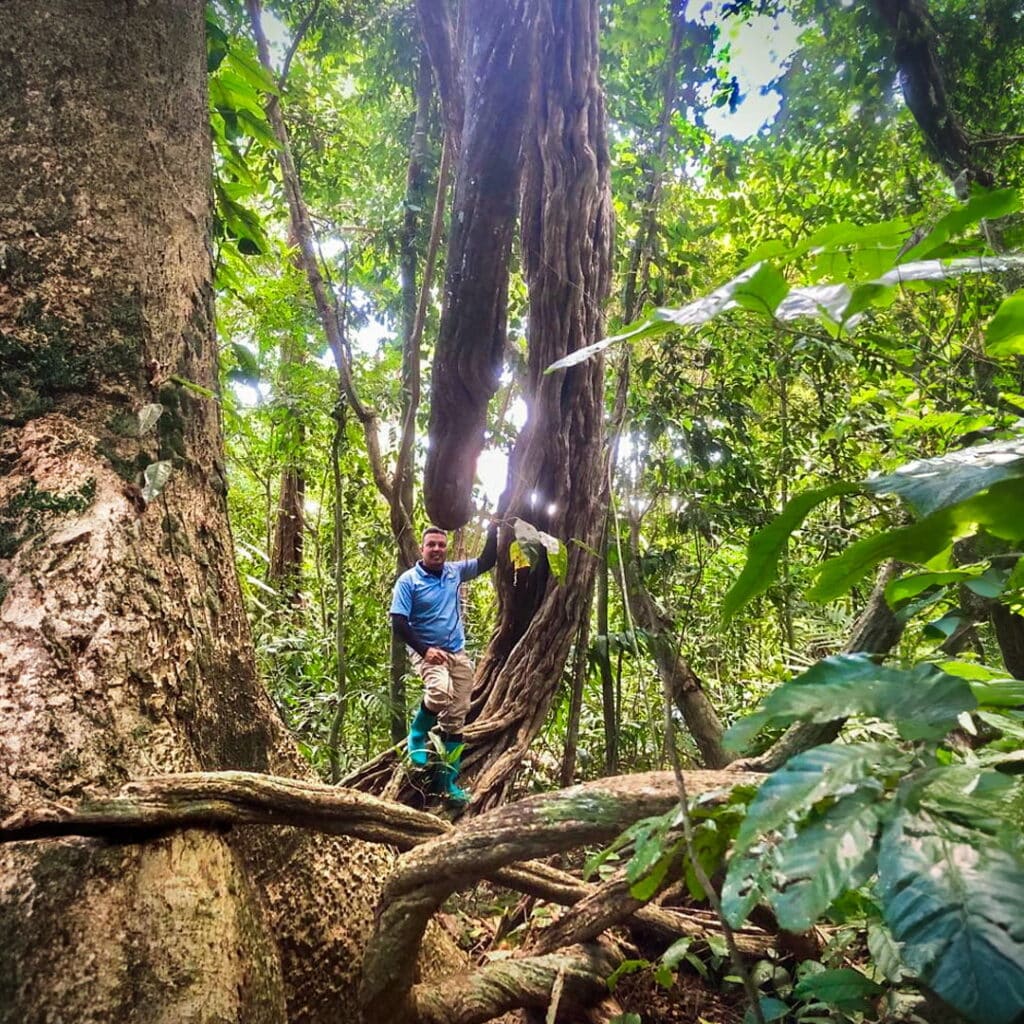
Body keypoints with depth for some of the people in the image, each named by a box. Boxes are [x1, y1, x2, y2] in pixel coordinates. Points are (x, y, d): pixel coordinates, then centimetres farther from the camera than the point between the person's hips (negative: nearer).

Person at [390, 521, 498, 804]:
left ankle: (449, 781, 12)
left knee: (456, 719, 3)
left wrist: (493, 532, 3)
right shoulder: (408, 581, -8)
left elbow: (487, 562, 13)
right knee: (440, 692, -35)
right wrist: (424, 650, -19)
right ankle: (417, 738, -6)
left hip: (458, 653, 5)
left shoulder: (455, 571, 5)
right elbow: (398, 623, -12)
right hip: (426, 651, -5)